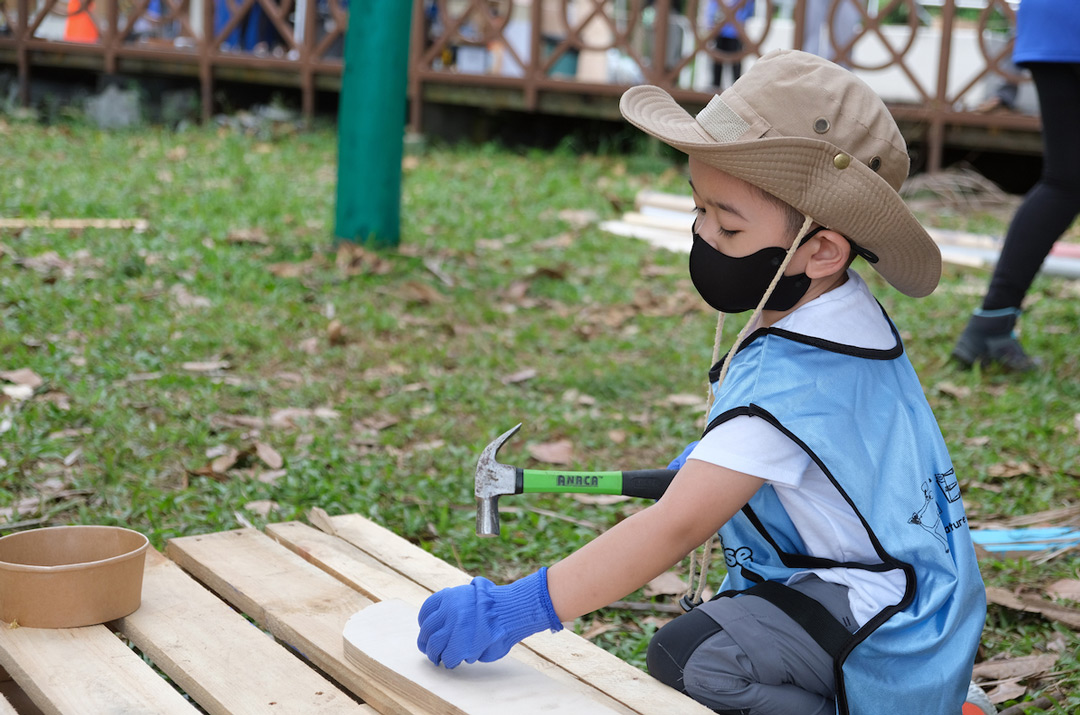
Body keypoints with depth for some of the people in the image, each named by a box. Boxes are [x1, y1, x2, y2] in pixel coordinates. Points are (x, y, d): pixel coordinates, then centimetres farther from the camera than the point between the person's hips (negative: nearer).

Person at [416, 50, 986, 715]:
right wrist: (720, 459, 22)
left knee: (687, 659, -27)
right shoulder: (847, 321, 3)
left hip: (882, 651, -10)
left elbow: (674, 527, -33)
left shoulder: (791, 380, -27)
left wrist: (518, 609, -32)